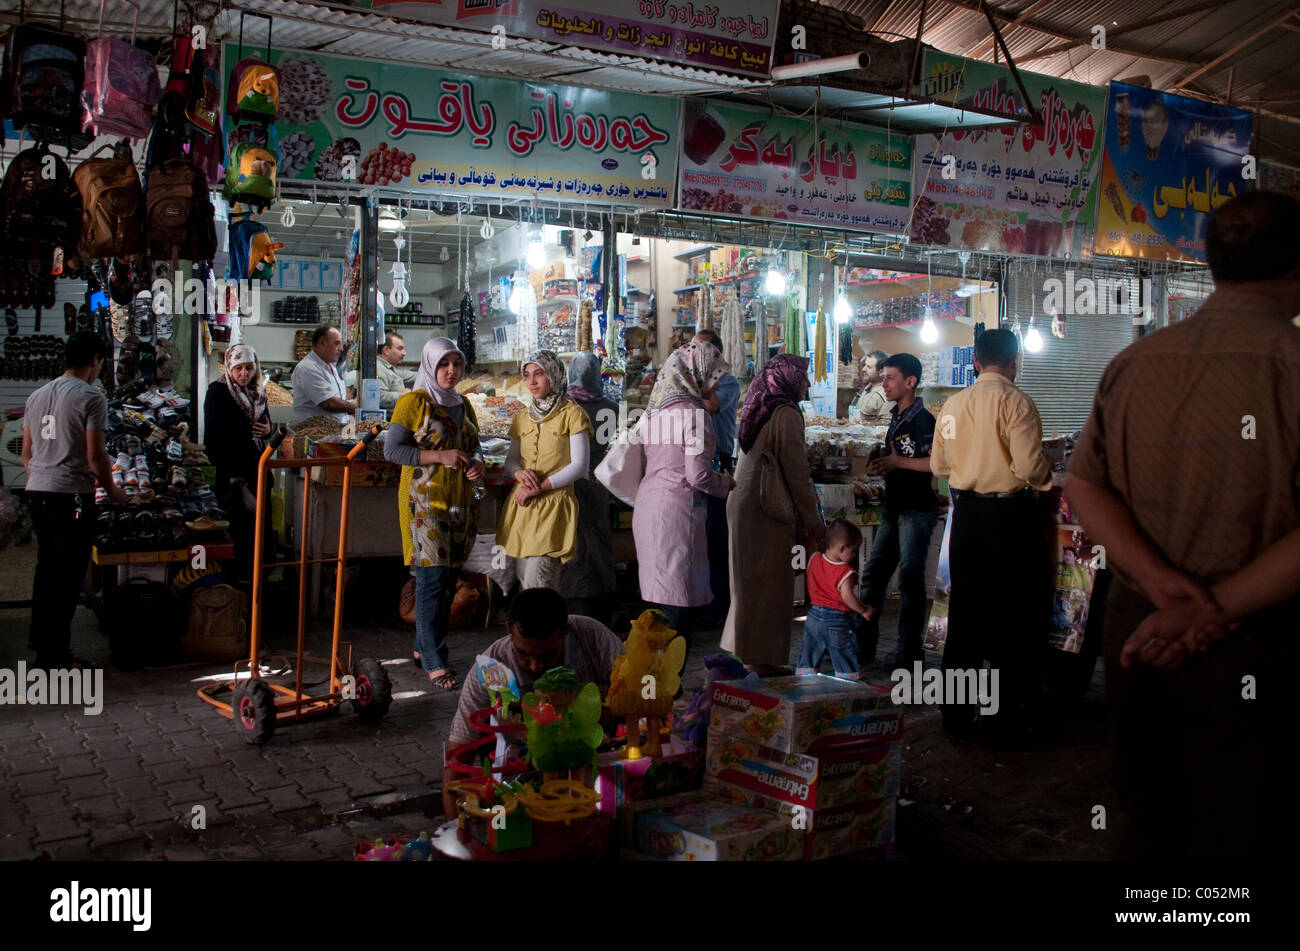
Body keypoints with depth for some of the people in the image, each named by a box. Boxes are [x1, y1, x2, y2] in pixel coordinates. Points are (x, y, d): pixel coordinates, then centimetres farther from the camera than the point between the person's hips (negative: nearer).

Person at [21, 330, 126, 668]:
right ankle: (54, 656, 2)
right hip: (72, 495, -8)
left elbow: (26, 452, 16)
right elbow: (95, 456, -13)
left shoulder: (37, 395, 13)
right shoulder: (91, 397, -10)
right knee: (68, 575, -1)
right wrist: (112, 491, 1)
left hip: (37, 492, 8)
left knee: (46, 567, 21)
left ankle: (41, 638, 34)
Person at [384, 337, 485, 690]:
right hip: (425, 502, -7)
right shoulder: (413, 402, -4)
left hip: (460, 502, 7)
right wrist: (440, 456, -18)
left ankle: (424, 648, 23)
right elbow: (391, 449, -10)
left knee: (449, 579, 9)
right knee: (432, 579, -8)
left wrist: (477, 462, 0)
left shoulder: (463, 405, 15)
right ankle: (434, 662, -2)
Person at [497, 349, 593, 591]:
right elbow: (510, 460, 19)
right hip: (521, 506, 6)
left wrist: (540, 487, -14)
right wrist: (519, 473, -6)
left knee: (537, 584, -14)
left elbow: (579, 466, -7)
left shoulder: (571, 415, -2)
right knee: (522, 578, 7)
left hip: (553, 505, -6)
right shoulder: (522, 419, 15)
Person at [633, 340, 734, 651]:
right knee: (679, 603, -2)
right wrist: (726, 483, 2)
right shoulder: (693, 412, -13)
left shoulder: (659, 408, 12)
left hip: (649, 501, 9)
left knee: (660, 596, 15)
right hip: (676, 509, -9)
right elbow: (698, 475, -16)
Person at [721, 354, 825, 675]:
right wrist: (813, 521, -7)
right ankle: (762, 659, 3)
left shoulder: (758, 411, 16)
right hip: (769, 511, -9)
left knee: (749, 583, 15)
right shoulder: (786, 414, -11)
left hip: (744, 506, 9)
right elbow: (796, 471, -13)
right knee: (769, 585, -2)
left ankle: (739, 651, 22)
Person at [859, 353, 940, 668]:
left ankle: (910, 653, 4)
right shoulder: (896, 419, 17)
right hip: (894, 508, 9)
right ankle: (864, 646, 16)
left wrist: (899, 462, -18)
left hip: (918, 509, -9)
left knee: (910, 578, -5)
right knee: (874, 573, 8)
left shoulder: (922, 420, -12)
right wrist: (882, 467, 10)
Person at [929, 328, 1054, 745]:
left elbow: (938, 464, 12)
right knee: (1014, 616, 3)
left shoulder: (954, 404, 6)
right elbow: (1030, 466, -17)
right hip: (1009, 513, -6)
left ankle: (956, 714, 20)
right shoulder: (1015, 401, -12)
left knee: (965, 610, 13)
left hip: (966, 514, 6)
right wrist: (1047, 477, 4)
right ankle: (1006, 721, 6)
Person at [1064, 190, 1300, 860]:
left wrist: (1163, 581, -11)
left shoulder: (1132, 364, 1)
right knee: (1231, 833, 11)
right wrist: (1213, 608, -18)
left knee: (1147, 817, 20)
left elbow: (1083, 486, -1)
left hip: (1135, 627, 5)